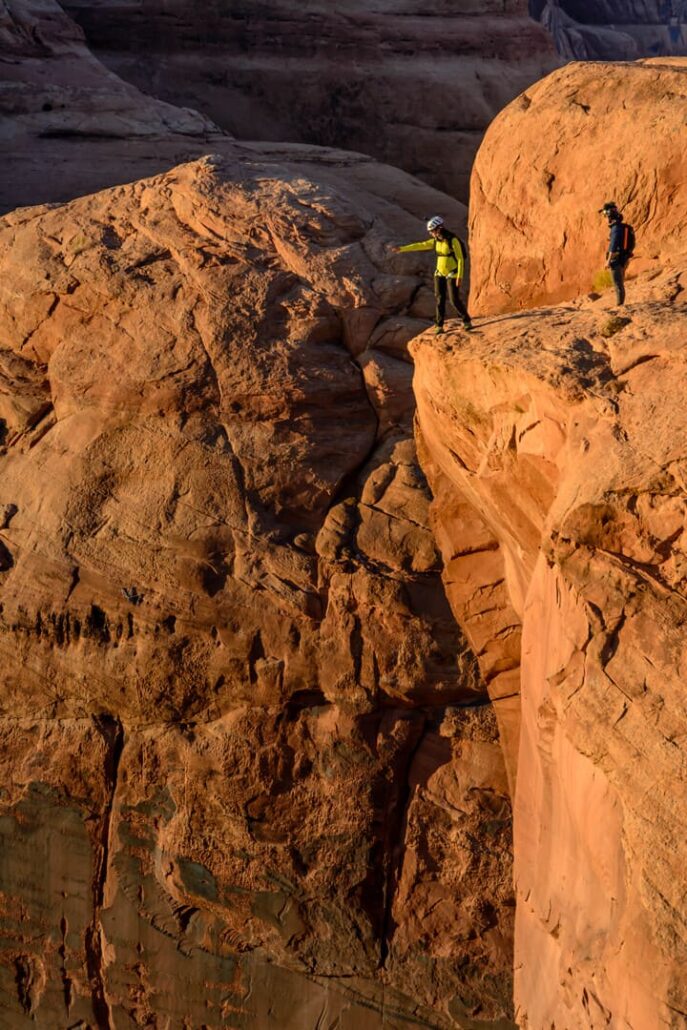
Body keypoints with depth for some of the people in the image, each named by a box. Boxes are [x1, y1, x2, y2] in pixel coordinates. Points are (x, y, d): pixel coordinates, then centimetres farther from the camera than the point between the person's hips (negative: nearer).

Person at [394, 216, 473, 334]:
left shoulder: (453, 240, -17)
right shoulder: (435, 241, 2)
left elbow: (460, 259, -16)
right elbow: (419, 245, 1)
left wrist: (460, 277, -20)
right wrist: (401, 249, -4)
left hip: (452, 274, -6)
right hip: (440, 274, 6)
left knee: (454, 300, -9)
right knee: (439, 300, 0)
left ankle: (467, 321, 8)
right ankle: (439, 326, 4)